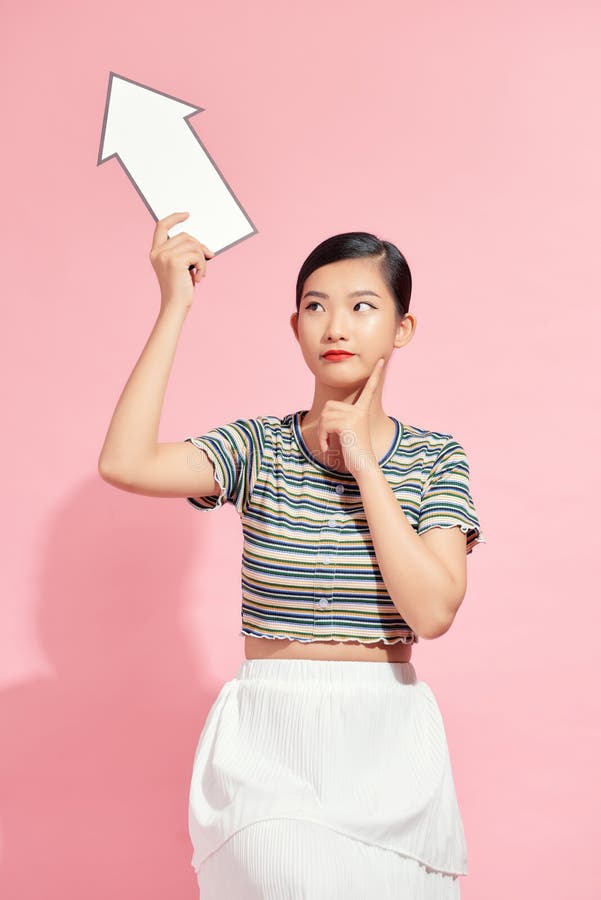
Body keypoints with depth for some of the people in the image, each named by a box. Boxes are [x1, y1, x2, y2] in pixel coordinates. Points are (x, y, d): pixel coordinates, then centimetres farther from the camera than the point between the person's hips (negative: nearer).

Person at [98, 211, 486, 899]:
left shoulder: (435, 458, -1)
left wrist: (364, 464, -14)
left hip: (387, 737, 1)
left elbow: (432, 613, -14)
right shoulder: (259, 447, -1)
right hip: (268, 736, -1)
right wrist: (174, 307, -14)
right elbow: (125, 462, -20)